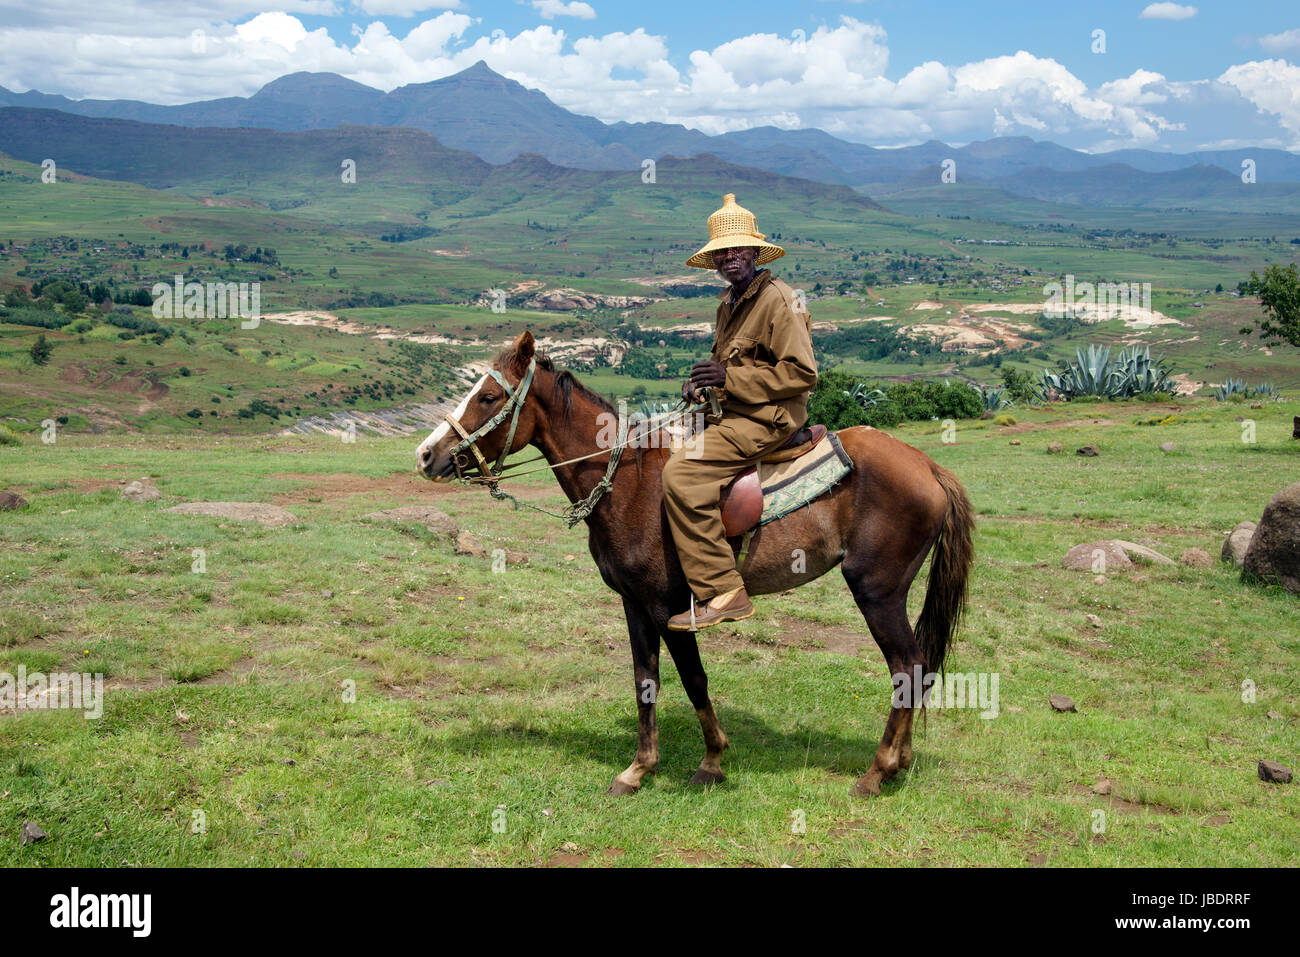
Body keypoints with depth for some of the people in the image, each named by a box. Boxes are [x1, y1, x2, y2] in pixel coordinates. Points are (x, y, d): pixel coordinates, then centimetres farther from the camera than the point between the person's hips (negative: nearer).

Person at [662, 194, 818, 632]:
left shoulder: (779, 300, -14)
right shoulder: (729, 303, 15)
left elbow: (802, 373, -20)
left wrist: (729, 377, -22)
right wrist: (702, 378, 6)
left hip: (768, 419, -10)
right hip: (736, 414, 10)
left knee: (682, 472, -25)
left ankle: (722, 592, -23)